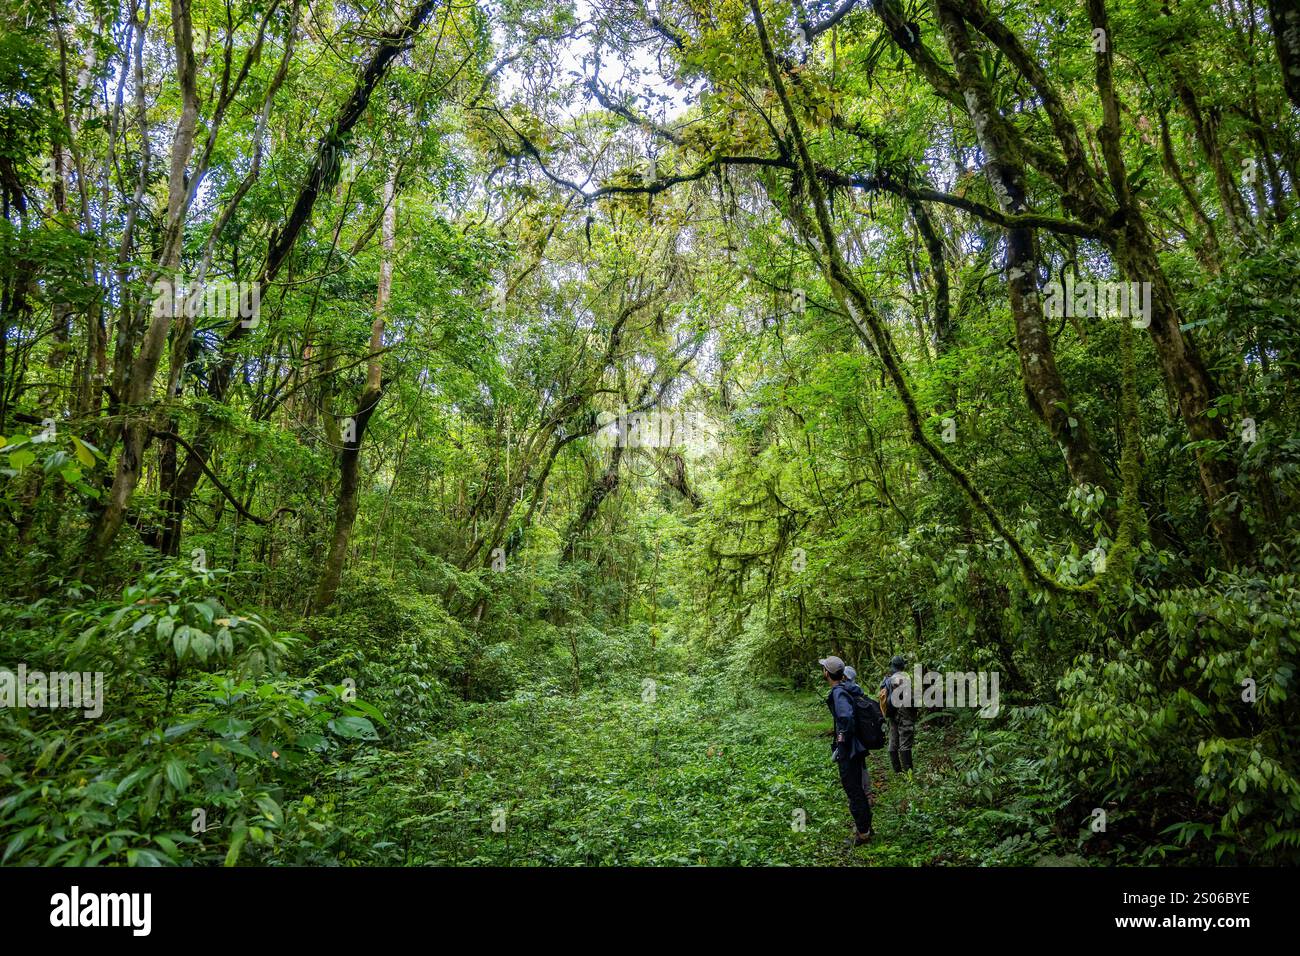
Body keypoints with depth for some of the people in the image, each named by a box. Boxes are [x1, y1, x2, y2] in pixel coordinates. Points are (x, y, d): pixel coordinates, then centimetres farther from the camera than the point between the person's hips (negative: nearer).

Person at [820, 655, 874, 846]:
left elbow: (847, 719, -33)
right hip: (859, 746, 9)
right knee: (858, 788, 20)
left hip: (848, 750, -9)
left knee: (853, 790, 3)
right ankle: (866, 826, 31)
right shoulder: (851, 687, 6)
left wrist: (839, 746, -22)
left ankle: (862, 832, 12)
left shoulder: (838, 693, -21)